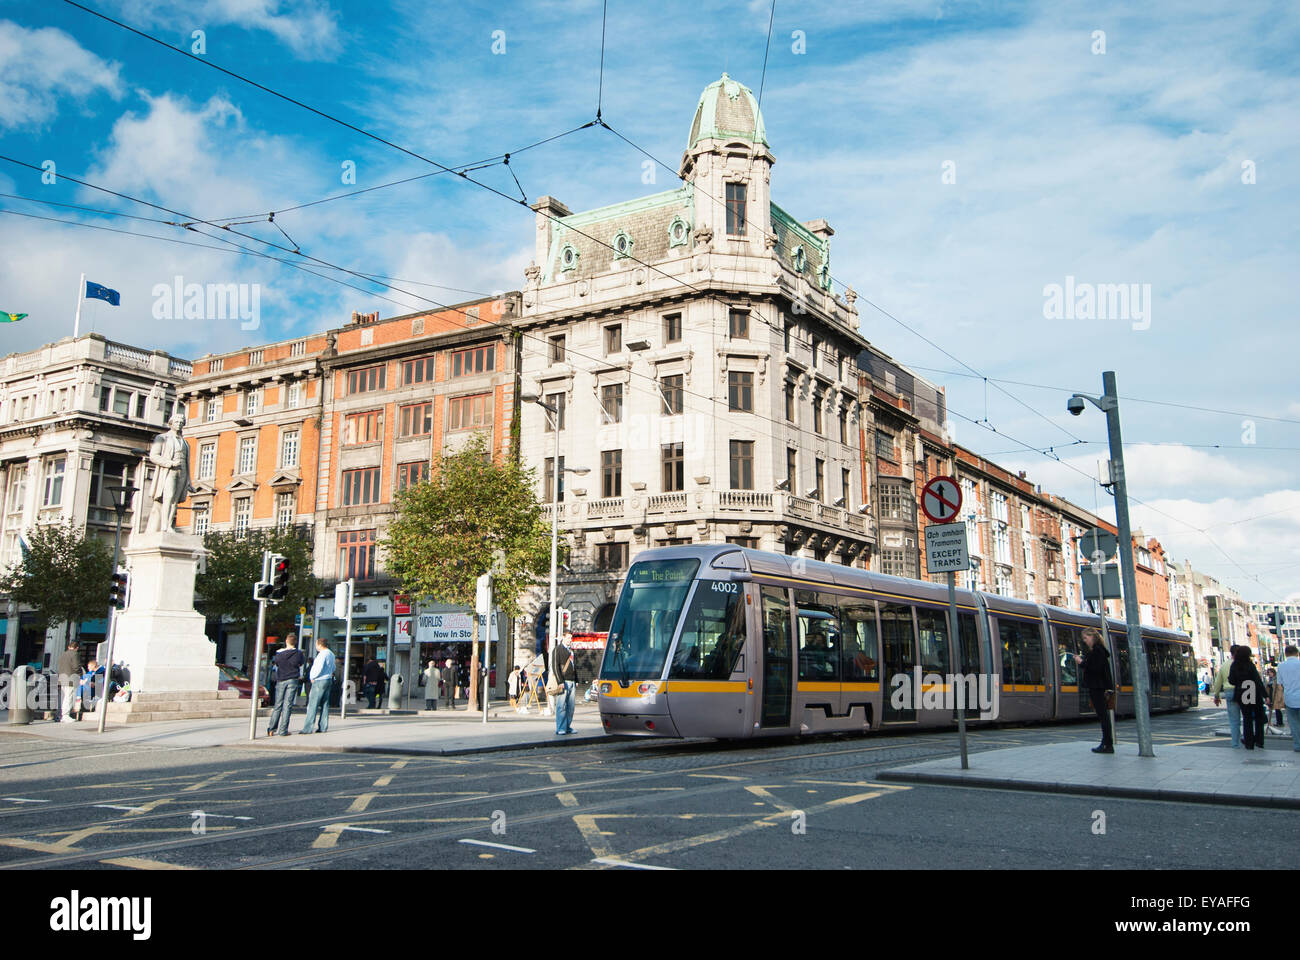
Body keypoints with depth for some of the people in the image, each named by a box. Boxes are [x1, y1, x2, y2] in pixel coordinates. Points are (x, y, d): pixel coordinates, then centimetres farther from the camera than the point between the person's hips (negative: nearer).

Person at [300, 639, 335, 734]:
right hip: (328, 679, 10)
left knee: (312, 705, -8)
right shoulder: (331, 654, 15)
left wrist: (313, 677, -9)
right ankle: (323, 727, 11)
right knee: (324, 704, 10)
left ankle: (308, 728, -9)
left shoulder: (322, 654, -16)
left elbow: (319, 668, -22)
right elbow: (333, 668, 23)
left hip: (320, 681, -10)